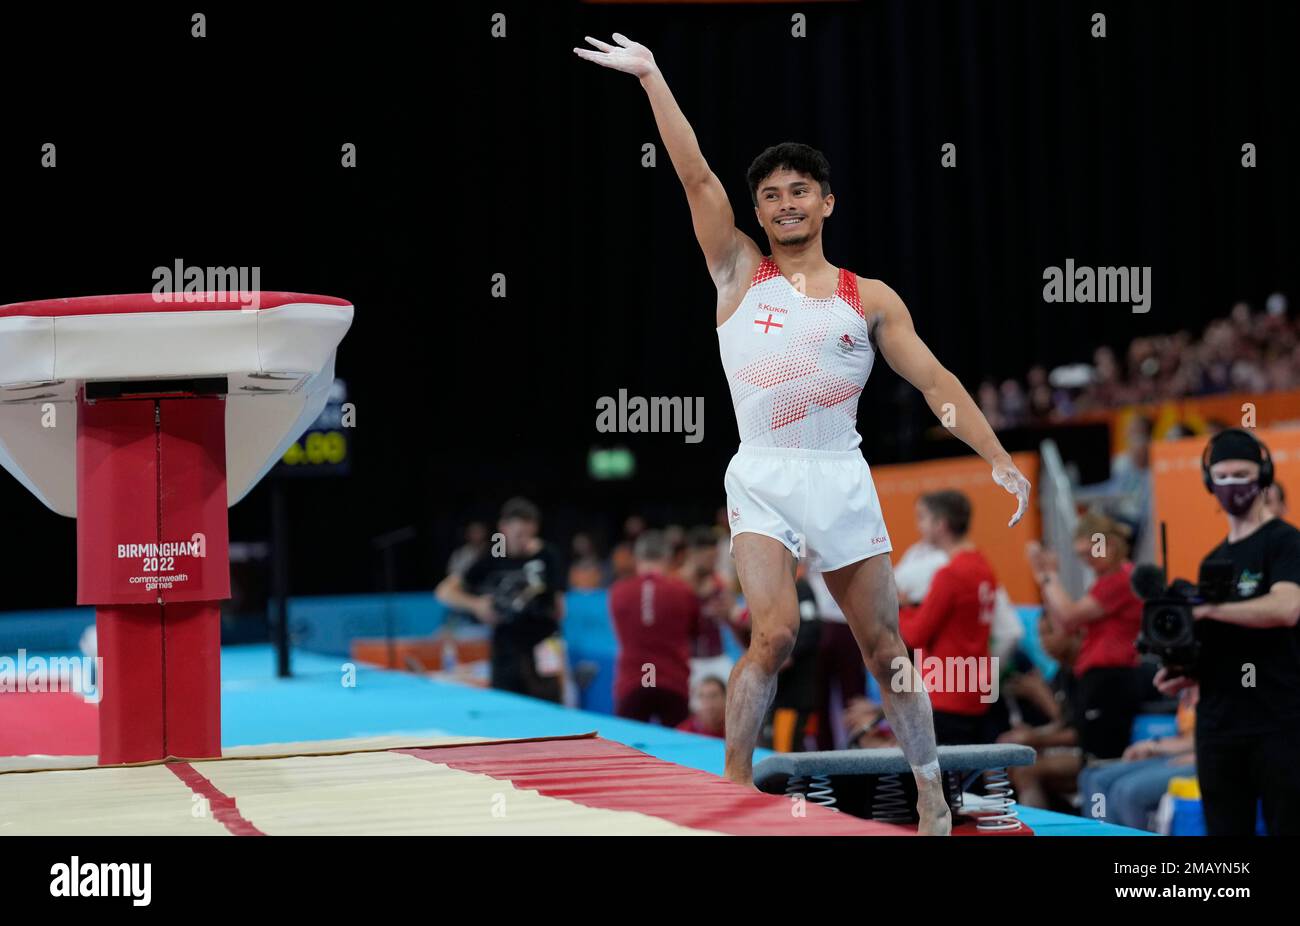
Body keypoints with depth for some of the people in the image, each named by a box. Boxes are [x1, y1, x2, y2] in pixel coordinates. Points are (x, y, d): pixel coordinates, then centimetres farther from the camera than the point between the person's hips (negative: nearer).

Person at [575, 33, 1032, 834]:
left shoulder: (869, 301, 8)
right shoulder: (739, 273, 7)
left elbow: (935, 381, 5)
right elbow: (696, 174, 1)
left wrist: (999, 459, -3)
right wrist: (652, 77, -3)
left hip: (842, 478, 1)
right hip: (762, 478, -1)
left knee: (885, 649, 6)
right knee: (774, 632, -21)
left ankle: (932, 798, 18)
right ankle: (736, 785, -12)